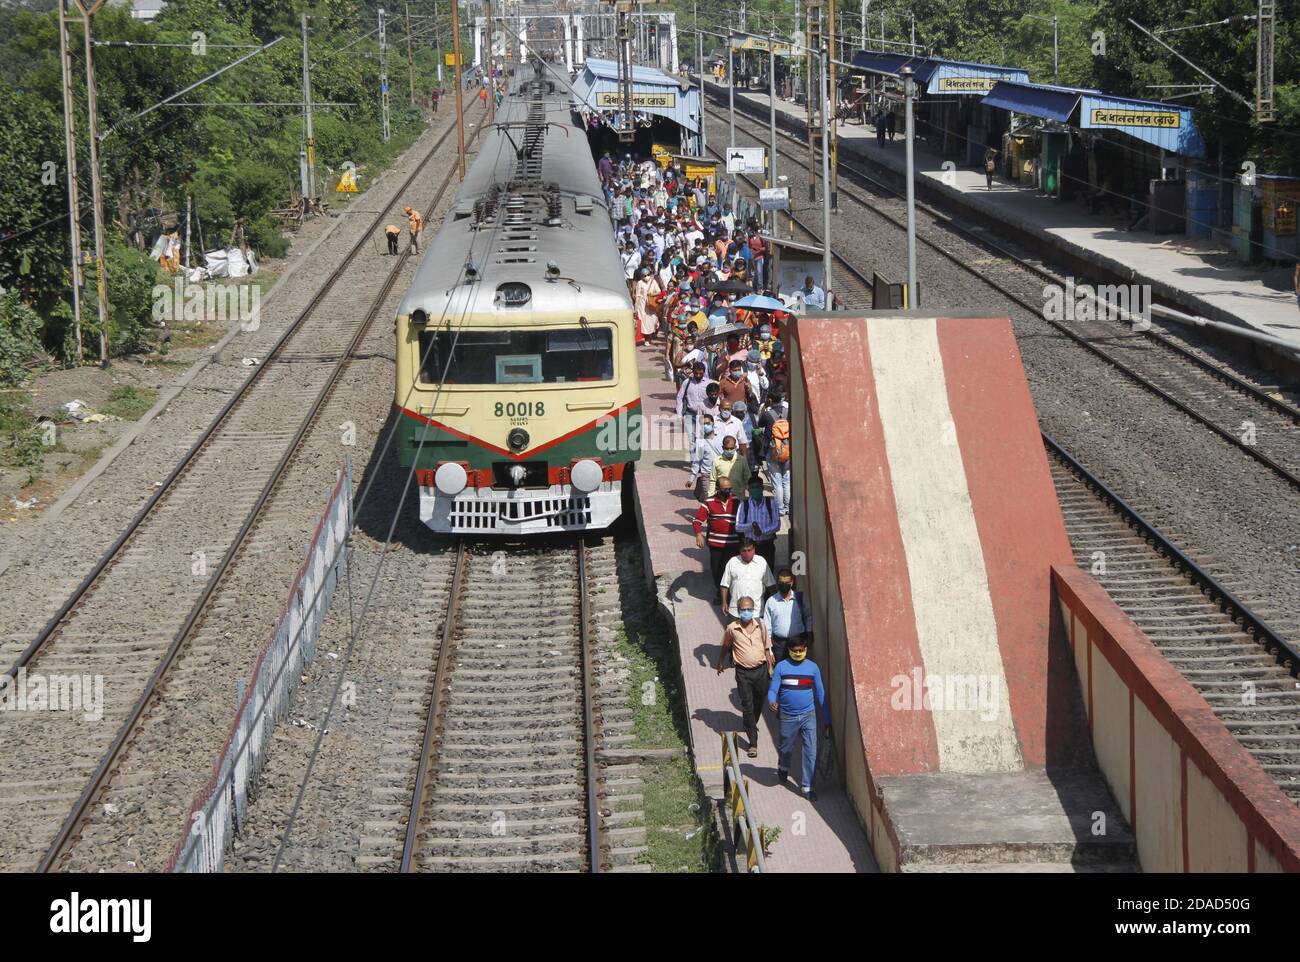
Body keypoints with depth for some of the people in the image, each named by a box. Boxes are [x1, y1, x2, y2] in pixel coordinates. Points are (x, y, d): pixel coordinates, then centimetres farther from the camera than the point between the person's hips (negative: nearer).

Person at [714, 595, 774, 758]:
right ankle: (753, 743, -3)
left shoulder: (761, 626, -1)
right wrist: (719, 663, 23)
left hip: (760, 670, 3)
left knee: (758, 702, 19)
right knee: (747, 706, -5)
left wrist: (770, 668, 8)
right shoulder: (731, 628, -6)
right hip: (743, 672, -2)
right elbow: (725, 647, 12)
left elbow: (767, 648, 8)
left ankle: (752, 725, 48)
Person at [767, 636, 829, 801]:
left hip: (808, 715, 0)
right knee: (786, 749, 16)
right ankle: (783, 767, 50)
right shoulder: (781, 667, -5)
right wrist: (771, 701, -31)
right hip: (788, 717, 0)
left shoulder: (813, 667, -1)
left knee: (811, 752, -6)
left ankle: (806, 786, 5)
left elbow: (820, 694, 4)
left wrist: (826, 720, 5)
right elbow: (773, 690, -7)